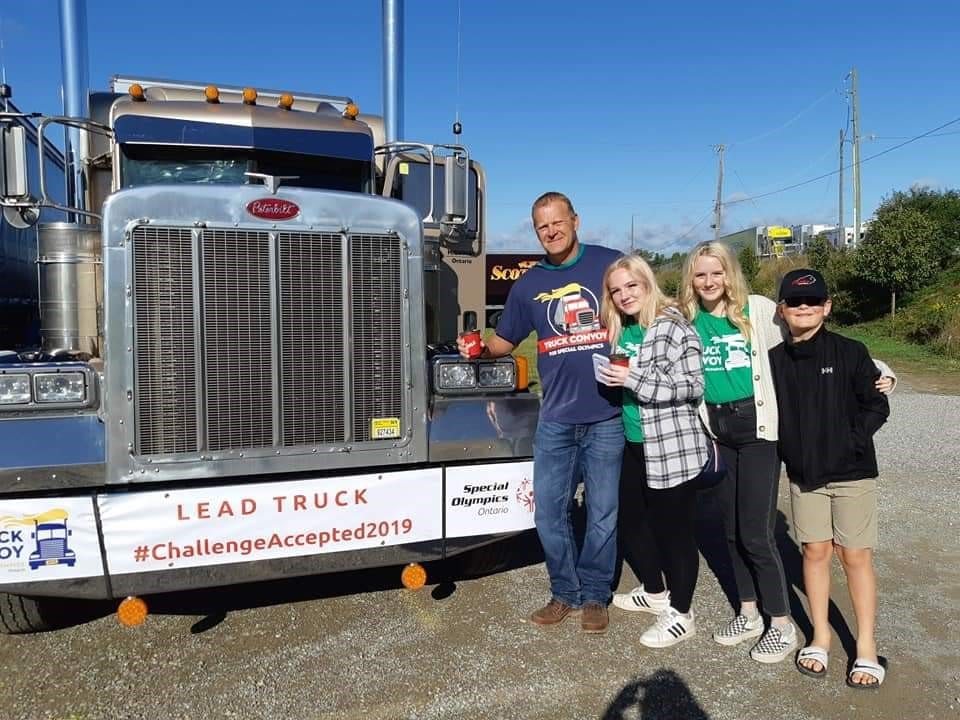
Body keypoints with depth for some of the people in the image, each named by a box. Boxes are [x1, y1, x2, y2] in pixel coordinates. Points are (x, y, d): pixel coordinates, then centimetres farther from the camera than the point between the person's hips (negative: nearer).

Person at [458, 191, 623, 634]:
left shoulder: (611, 264, 0)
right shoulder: (529, 284, 9)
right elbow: (506, 340, 17)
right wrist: (480, 348, -5)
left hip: (607, 416, -2)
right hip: (556, 418, 3)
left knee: (602, 512, 7)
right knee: (549, 511, 6)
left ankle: (594, 595, 24)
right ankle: (564, 592, 25)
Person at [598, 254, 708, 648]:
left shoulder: (674, 326, -13)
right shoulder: (619, 330, 10)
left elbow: (693, 387, -19)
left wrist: (634, 380, -22)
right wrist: (611, 377, 6)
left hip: (672, 446, -8)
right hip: (632, 444, 8)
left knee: (675, 529, 4)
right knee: (630, 521, 17)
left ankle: (680, 615, 20)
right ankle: (656, 593, 38)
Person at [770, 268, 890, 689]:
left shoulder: (850, 353, -6)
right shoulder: (775, 359, 2)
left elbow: (876, 406, -4)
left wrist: (851, 441, -13)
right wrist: (786, 451, -3)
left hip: (852, 471, -2)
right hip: (803, 473, 3)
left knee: (855, 556, 4)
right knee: (815, 551, 10)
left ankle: (866, 647, 17)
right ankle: (820, 637, 24)